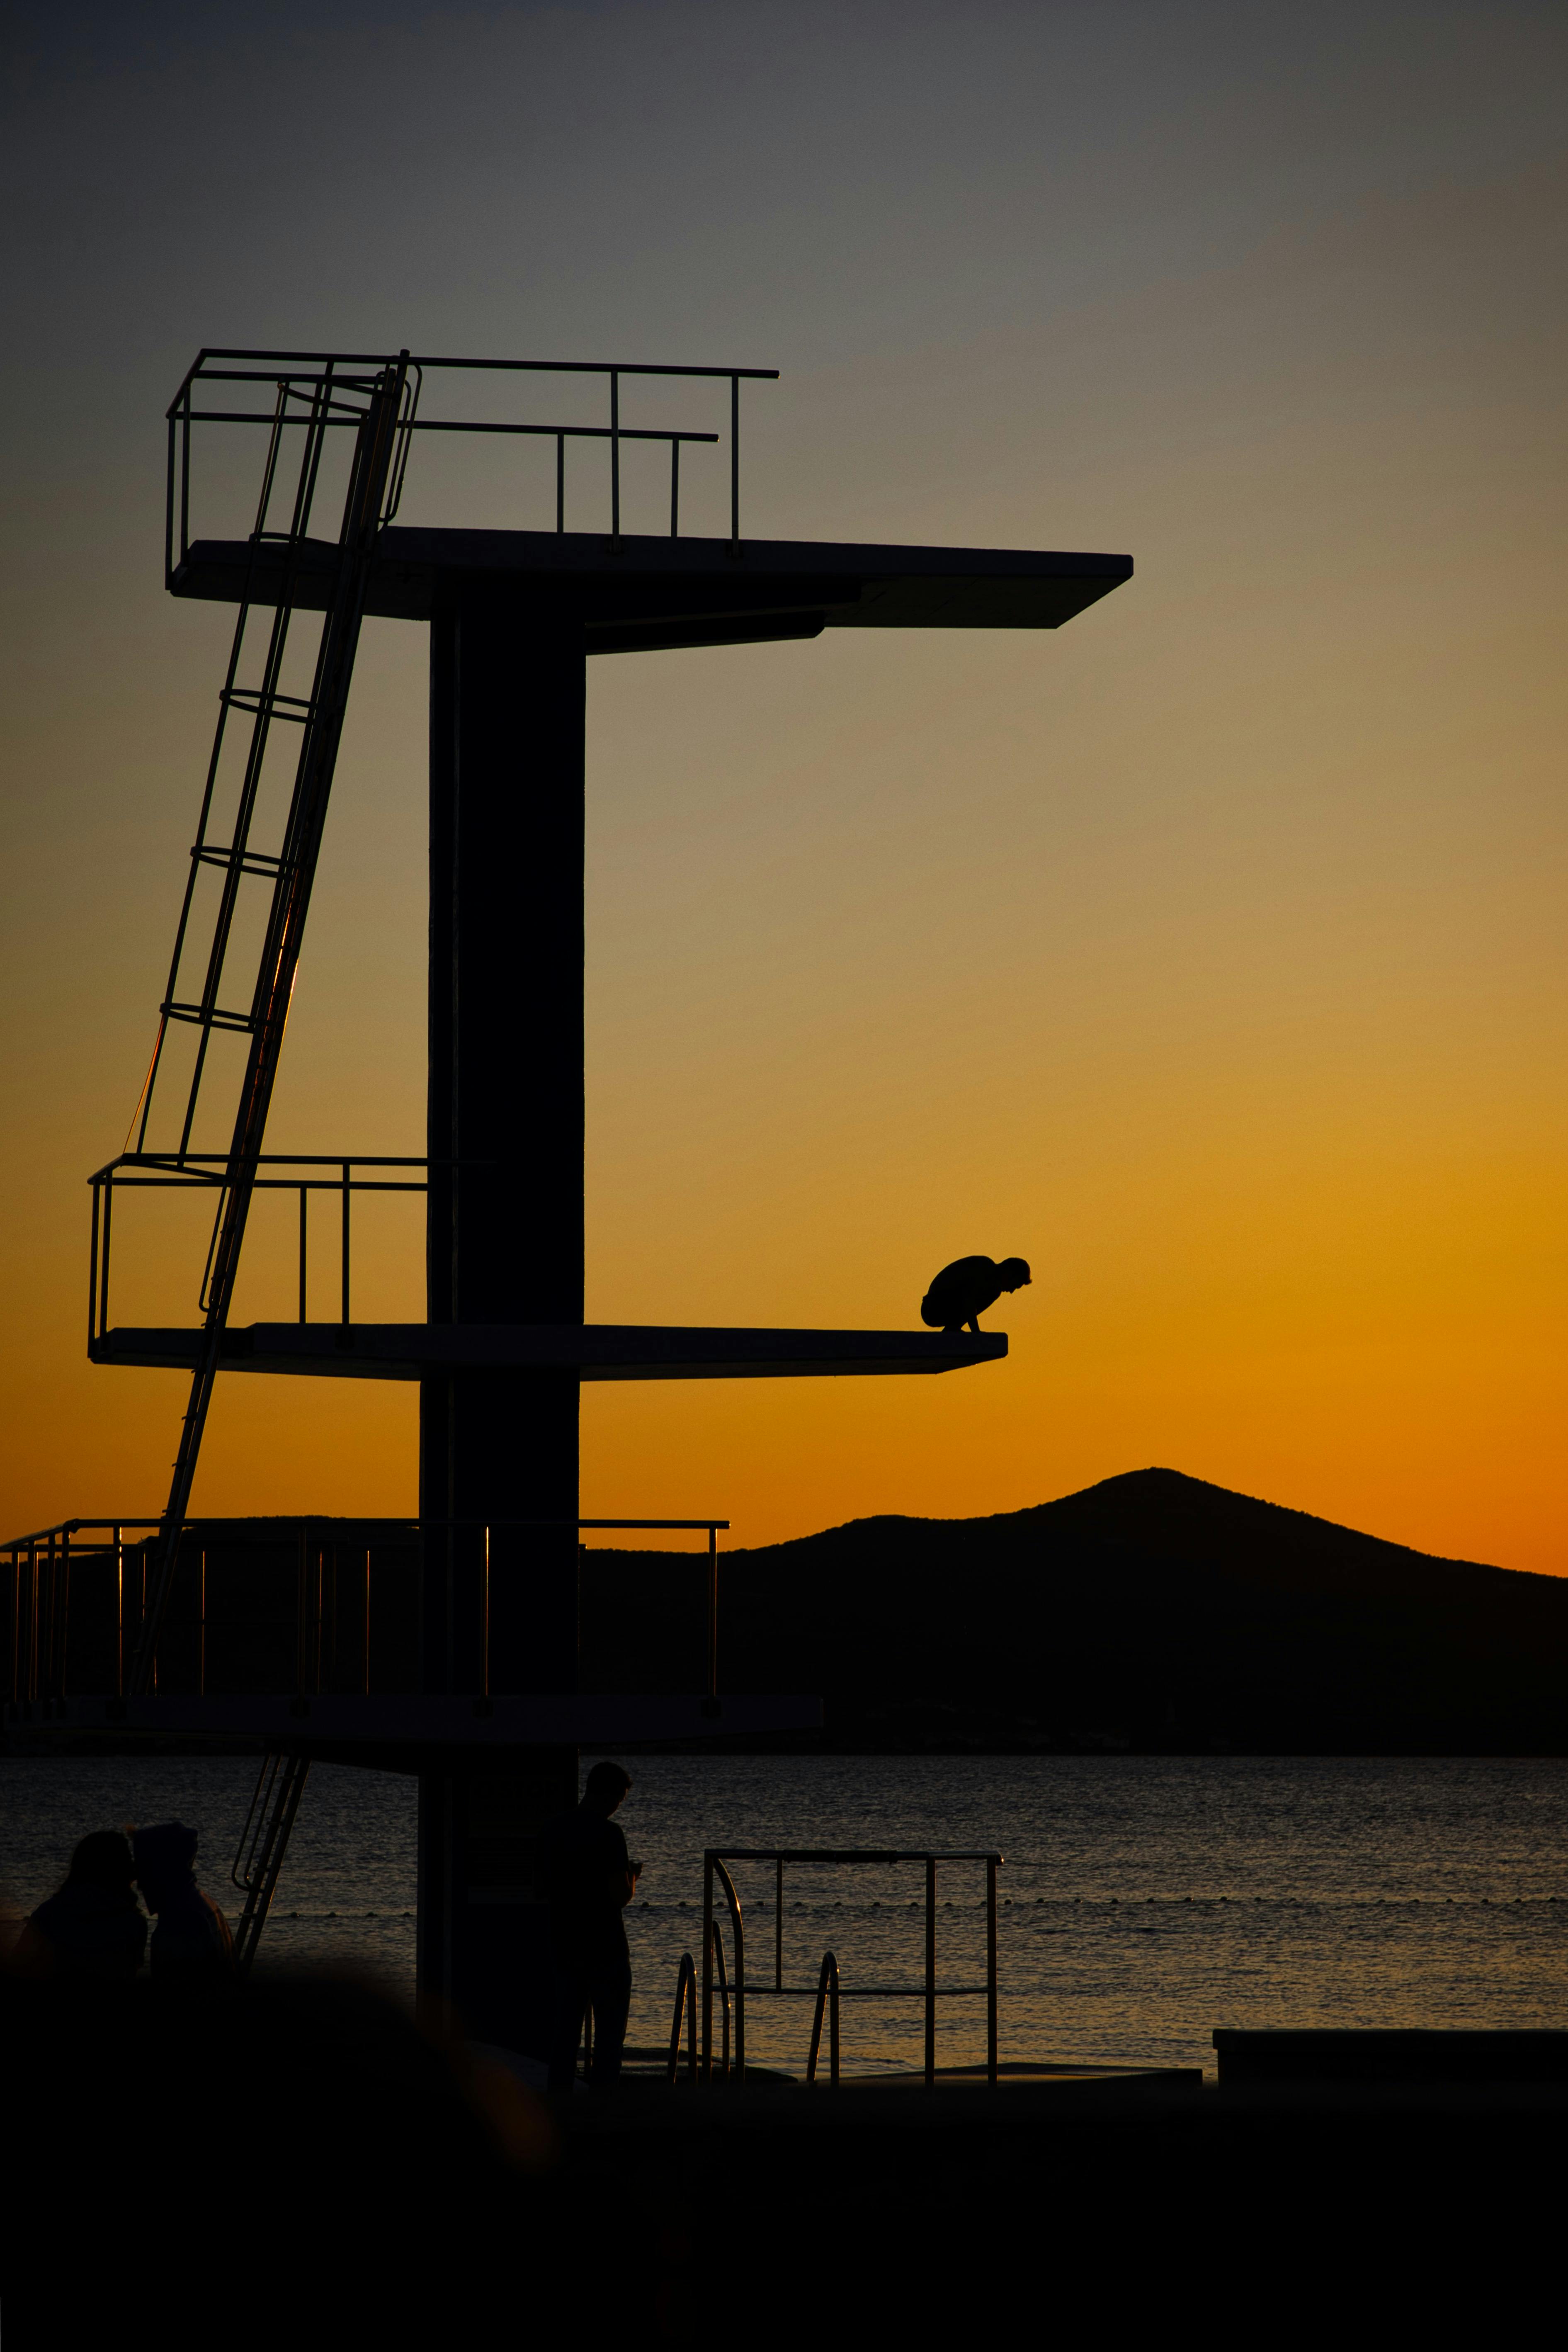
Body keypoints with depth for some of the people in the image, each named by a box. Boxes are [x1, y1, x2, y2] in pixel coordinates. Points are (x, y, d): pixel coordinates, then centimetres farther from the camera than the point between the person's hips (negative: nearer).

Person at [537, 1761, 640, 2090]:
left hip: (566, 1948, 6)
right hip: (606, 1948, -6)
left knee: (565, 2033, 11)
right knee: (609, 2037, 1)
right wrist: (632, 1876, 4)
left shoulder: (553, 1833, 7)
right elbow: (621, 1896, -17)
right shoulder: (608, 1834, -14)